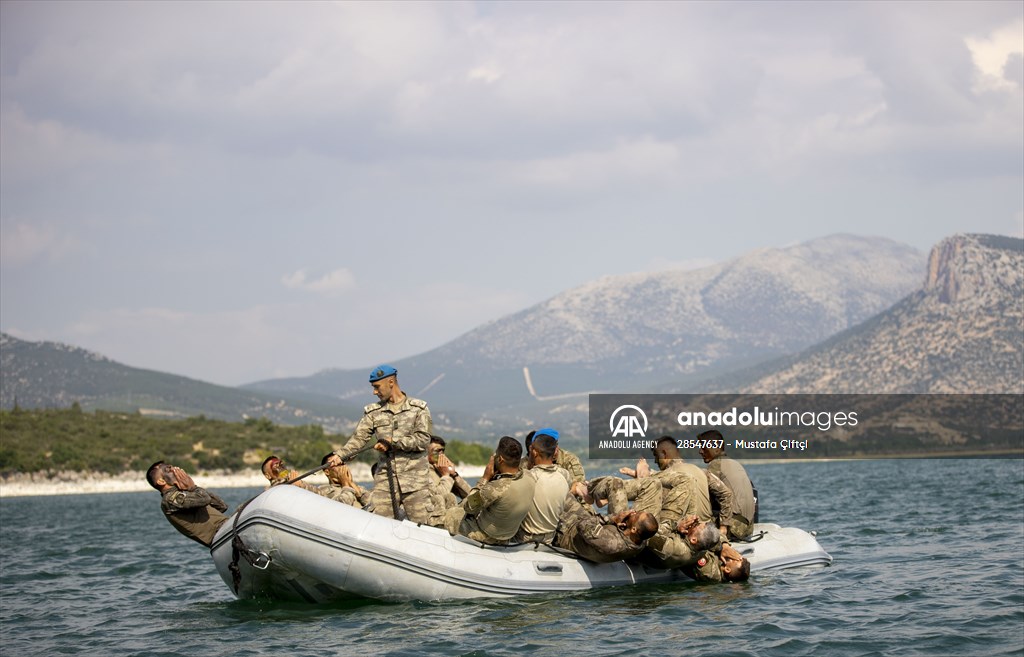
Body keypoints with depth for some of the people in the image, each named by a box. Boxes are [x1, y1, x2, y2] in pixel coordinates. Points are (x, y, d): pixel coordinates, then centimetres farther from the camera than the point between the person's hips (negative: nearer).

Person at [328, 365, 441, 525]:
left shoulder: (418, 408, 4)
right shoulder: (373, 412, 12)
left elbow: (423, 440, -6)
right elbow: (359, 438, 3)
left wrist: (393, 442, -13)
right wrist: (340, 455, -14)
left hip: (415, 480, -2)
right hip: (385, 480, 3)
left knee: (424, 525, -6)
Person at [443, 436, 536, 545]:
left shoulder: (496, 488, -39)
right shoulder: (531, 481, -18)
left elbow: (468, 506, -20)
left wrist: (485, 478, -15)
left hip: (487, 538, -6)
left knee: (449, 514, 21)